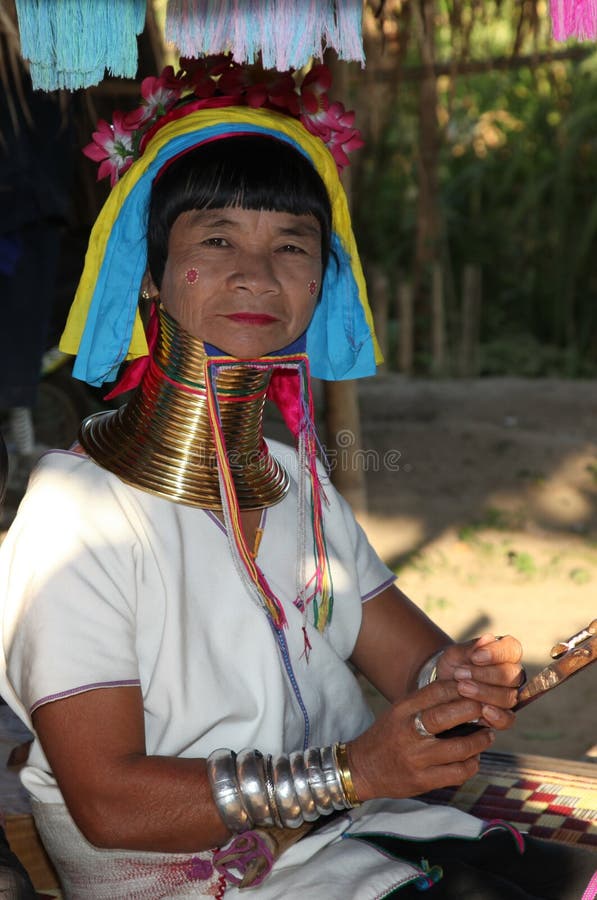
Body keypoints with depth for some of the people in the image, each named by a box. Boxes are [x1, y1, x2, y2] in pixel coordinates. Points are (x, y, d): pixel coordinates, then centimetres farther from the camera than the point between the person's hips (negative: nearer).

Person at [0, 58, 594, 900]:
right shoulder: (75, 513, -15)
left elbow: (413, 658, 8)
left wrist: (463, 677, -16)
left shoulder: (299, 486, 9)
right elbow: (107, 802, -18)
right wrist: (351, 769, -25)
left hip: (366, 832, 7)